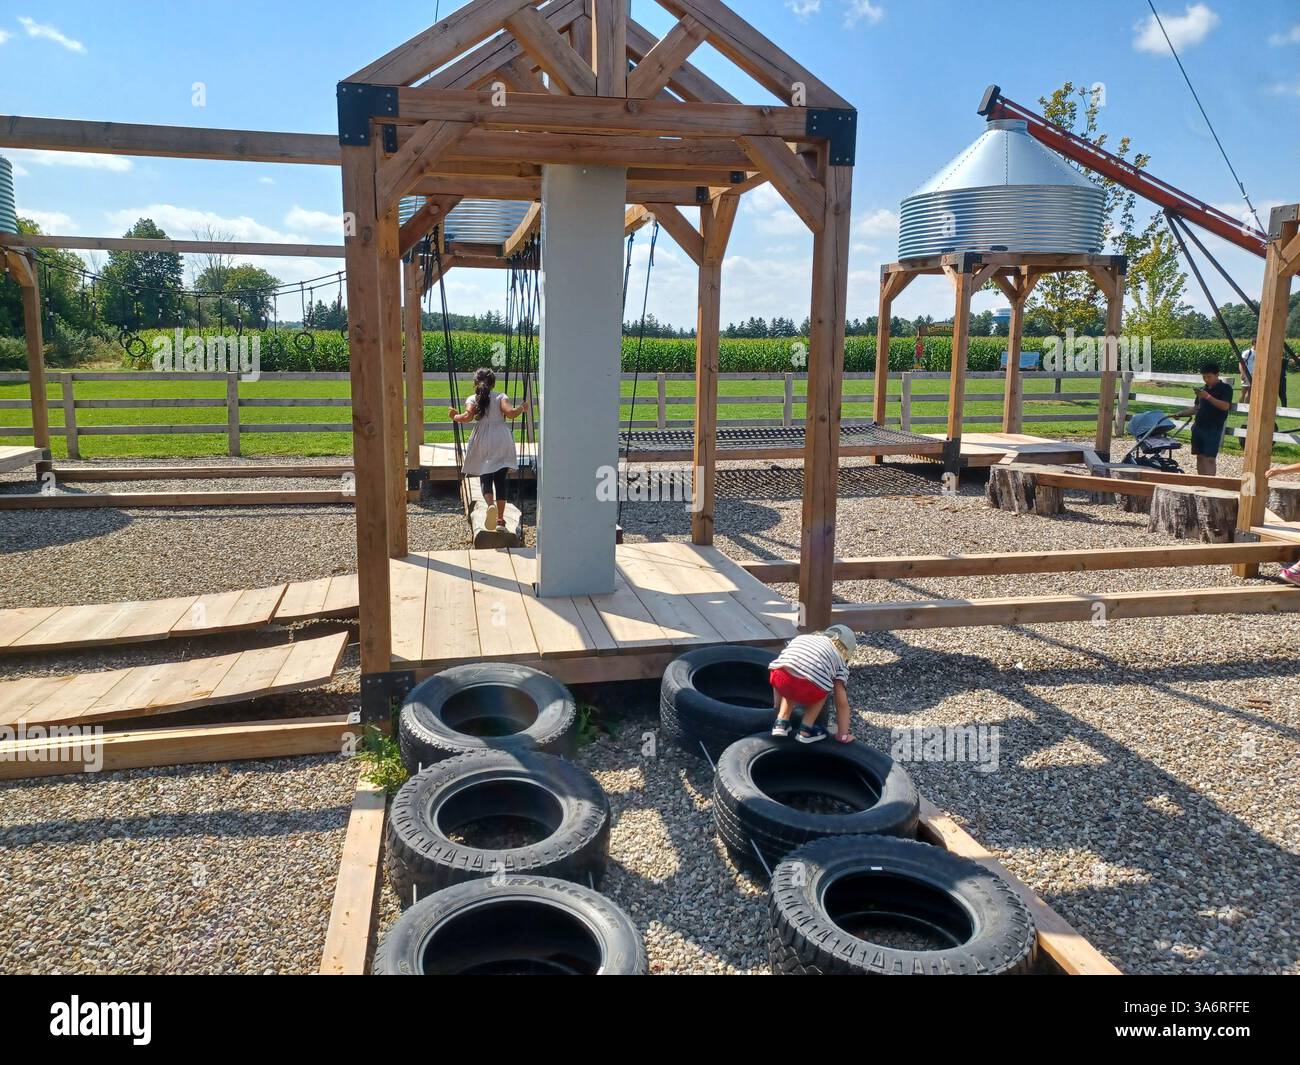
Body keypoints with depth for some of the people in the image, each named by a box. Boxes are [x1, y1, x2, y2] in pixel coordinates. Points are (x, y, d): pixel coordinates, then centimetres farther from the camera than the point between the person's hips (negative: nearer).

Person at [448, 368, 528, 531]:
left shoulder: (473, 399, 6)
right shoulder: (501, 397, 6)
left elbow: (467, 417, -10)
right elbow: (510, 413, -10)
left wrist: (455, 416, 8)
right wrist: (522, 408, 7)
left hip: (483, 443, 0)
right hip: (502, 442, 1)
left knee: (485, 479, 1)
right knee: (501, 480, 8)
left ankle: (490, 505, -30)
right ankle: (500, 517, 6)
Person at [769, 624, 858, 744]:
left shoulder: (802, 638, 39)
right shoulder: (839, 660, 28)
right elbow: (842, 702, 25)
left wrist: (778, 706, 56)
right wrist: (843, 735, 34)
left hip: (780, 675, 3)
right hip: (809, 686, -3)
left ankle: (781, 722, 25)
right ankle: (806, 729, 23)